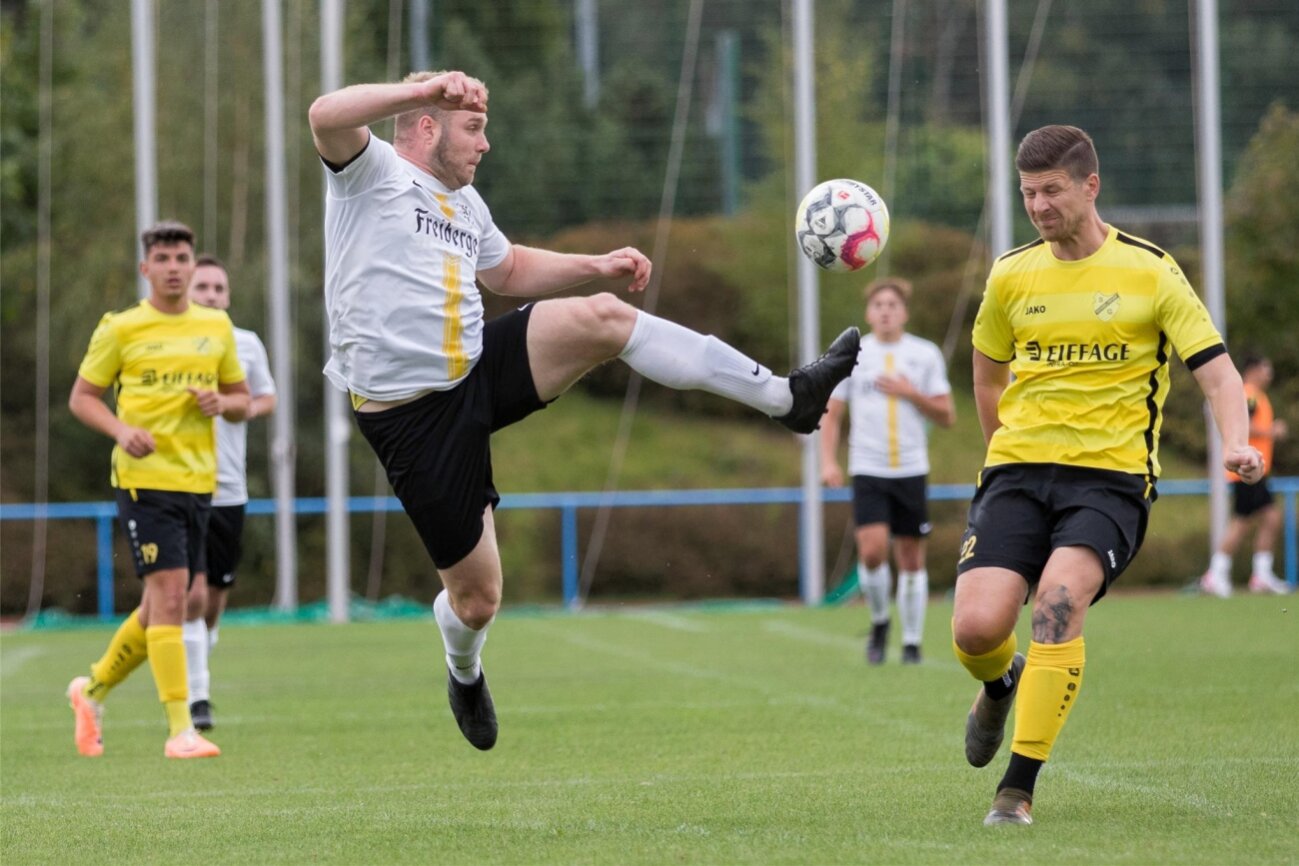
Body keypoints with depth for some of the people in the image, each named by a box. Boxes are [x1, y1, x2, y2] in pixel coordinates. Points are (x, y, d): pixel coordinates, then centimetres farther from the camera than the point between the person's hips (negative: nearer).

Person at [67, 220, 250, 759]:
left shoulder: (216, 327, 12)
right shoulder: (121, 329, 0)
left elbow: (242, 400, 20)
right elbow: (81, 397, 4)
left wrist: (222, 403, -4)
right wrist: (121, 430, -14)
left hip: (198, 481, 5)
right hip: (144, 478, -5)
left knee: (161, 607, 11)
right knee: (169, 595, -15)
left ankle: (94, 690, 33)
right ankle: (179, 729, -15)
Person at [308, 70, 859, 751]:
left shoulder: (464, 201, 17)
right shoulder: (371, 172, -7)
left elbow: (507, 270, 34)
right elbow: (326, 116, -29)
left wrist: (596, 266, 20)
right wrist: (425, 88, -35)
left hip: (481, 369, 7)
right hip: (410, 413, -6)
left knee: (600, 317, -16)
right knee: (476, 594, 0)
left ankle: (784, 396, -16)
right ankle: (464, 672, 38)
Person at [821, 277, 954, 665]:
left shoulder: (926, 355, 5)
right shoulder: (851, 355, 4)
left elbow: (947, 417, 5)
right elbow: (832, 415, 8)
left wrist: (911, 393, -10)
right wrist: (829, 462, -6)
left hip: (911, 470, 1)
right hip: (867, 470, -1)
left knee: (911, 558, 3)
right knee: (872, 549, -17)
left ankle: (912, 642, 14)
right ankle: (879, 621, 8)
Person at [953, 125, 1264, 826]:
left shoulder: (1150, 271, -1)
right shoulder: (1011, 276, 8)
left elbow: (1217, 372, -5)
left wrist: (1236, 445, -22)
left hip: (1111, 474, -3)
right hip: (1017, 472, 3)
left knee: (1059, 596, -30)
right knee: (976, 628, -15)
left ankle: (1018, 788, -24)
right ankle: (1001, 685, 26)